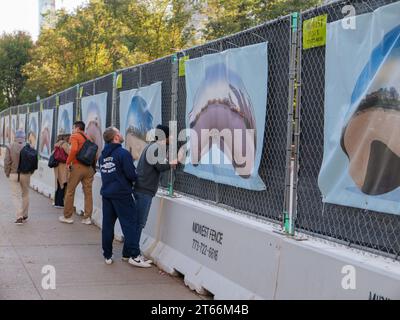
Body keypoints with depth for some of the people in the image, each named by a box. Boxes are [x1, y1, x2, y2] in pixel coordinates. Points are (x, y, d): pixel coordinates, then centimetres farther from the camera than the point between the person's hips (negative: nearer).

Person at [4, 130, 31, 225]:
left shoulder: (10, 147, -9)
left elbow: (7, 162, -7)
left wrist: (7, 173, 7)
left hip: (14, 175, -2)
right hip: (26, 175, 2)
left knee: (16, 196, 3)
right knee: (25, 195, 16)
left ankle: (19, 216, -12)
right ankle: (25, 216, 24)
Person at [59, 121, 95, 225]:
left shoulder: (74, 136, -1)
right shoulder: (88, 138, 17)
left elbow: (74, 149, -19)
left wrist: (68, 162, -10)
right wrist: (93, 167, 15)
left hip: (77, 166, -5)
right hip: (89, 167, 5)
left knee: (70, 191, 6)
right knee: (88, 192, 6)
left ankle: (67, 216, 11)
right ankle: (87, 218, 5)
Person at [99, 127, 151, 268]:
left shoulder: (102, 155, 9)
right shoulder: (123, 153, -14)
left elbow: (104, 173, 13)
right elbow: (131, 175, -16)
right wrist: (136, 178, 4)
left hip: (106, 193, 7)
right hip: (121, 194, -7)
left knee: (107, 223, 10)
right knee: (130, 223, -2)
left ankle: (107, 255, 16)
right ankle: (133, 256, -4)